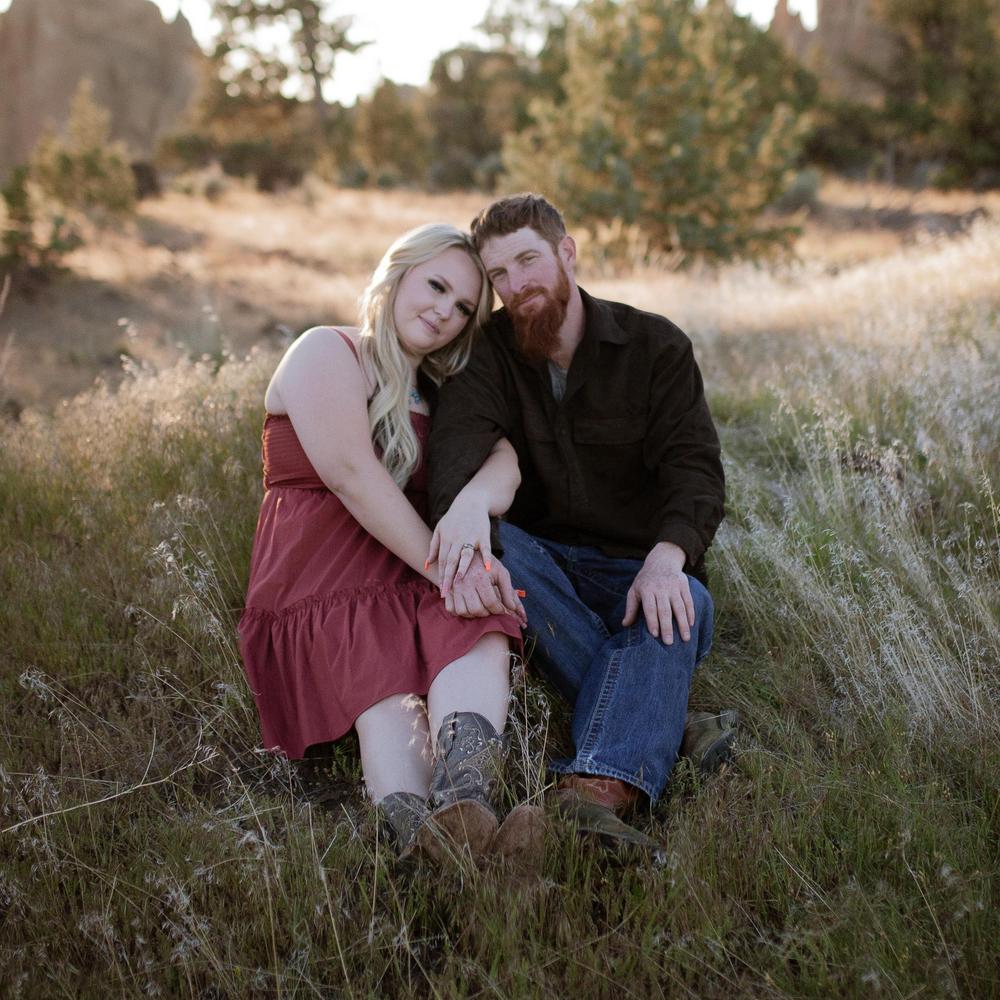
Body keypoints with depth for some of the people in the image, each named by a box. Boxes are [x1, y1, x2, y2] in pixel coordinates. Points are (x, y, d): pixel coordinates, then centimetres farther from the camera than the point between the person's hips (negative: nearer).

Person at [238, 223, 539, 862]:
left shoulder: (446, 394, 24)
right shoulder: (327, 353, 6)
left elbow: (506, 460, 3)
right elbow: (352, 472, -11)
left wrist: (474, 500, -24)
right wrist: (441, 565, -20)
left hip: (411, 581, 4)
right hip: (321, 585, -4)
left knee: (481, 630, -32)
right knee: (386, 682, -36)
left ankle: (463, 802, -61)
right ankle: (420, 832, -64)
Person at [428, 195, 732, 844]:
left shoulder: (655, 346, -1)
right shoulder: (490, 352, 1)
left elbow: (695, 466, -14)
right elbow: (457, 449, -20)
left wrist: (668, 556, -36)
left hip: (642, 572, -1)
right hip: (543, 564, 2)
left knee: (682, 607, -34)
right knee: (490, 539, -31)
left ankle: (598, 791, -57)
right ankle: (663, 726, -34)